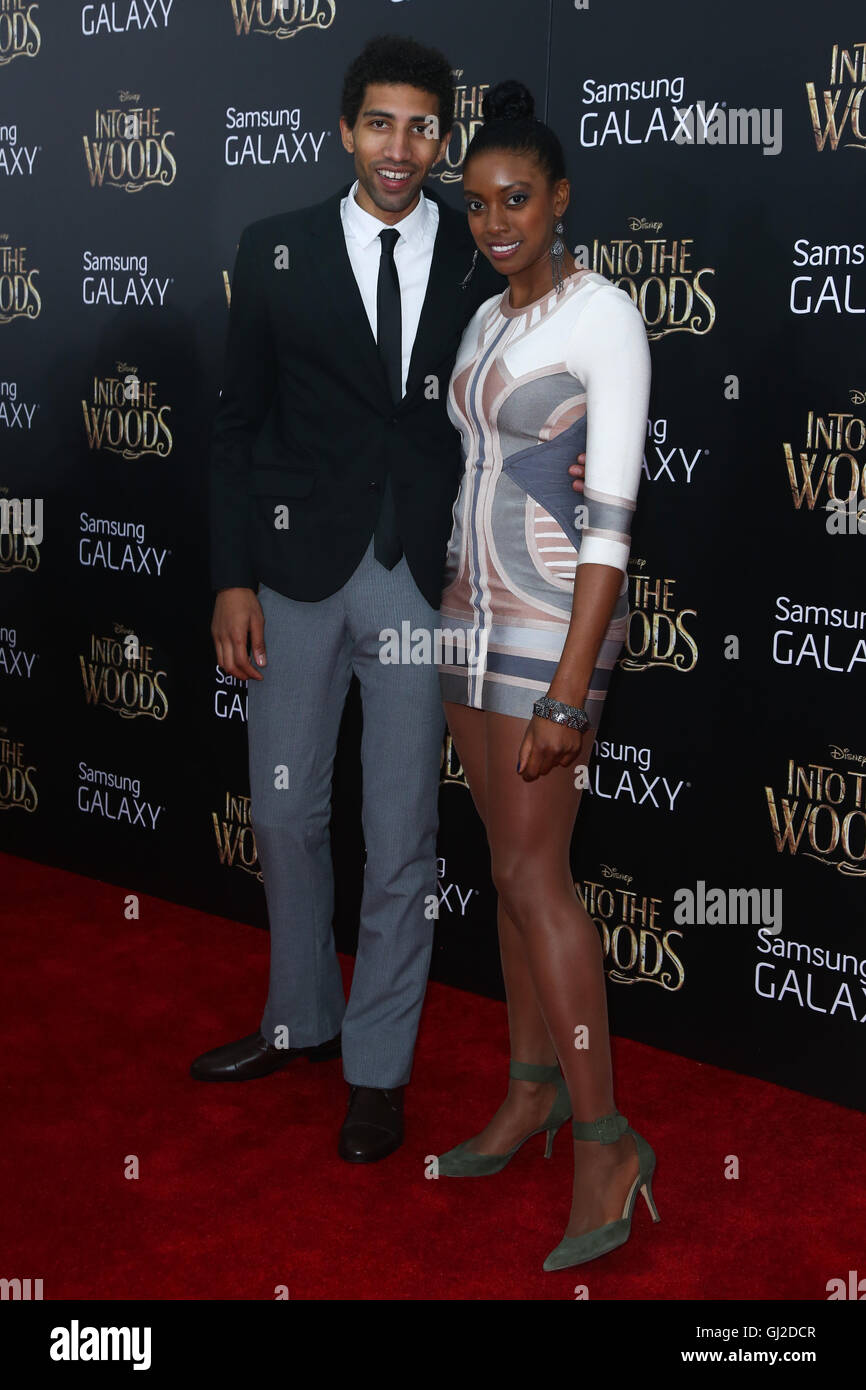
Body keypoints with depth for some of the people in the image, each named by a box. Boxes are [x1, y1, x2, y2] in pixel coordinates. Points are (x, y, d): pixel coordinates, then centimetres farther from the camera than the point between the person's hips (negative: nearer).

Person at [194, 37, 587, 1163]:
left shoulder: (482, 260, 2)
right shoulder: (276, 251, 2)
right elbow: (239, 423, 2)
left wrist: (554, 467, -12)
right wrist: (232, 581, -4)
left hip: (427, 578, -1)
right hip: (299, 572, 1)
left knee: (403, 834, 6)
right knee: (286, 813, 13)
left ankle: (378, 1067, 22)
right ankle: (302, 1019, 35)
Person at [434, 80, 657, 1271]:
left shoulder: (605, 318, -12)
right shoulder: (488, 320, 12)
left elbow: (610, 516, -18)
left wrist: (570, 690, -22)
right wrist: (452, 615, 17)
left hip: (553, 620, -8)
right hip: (474, 613, 8)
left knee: (534, 872, -8)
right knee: (513, 860, 11)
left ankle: (605, 1140, 2)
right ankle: (532, 1091, 23)